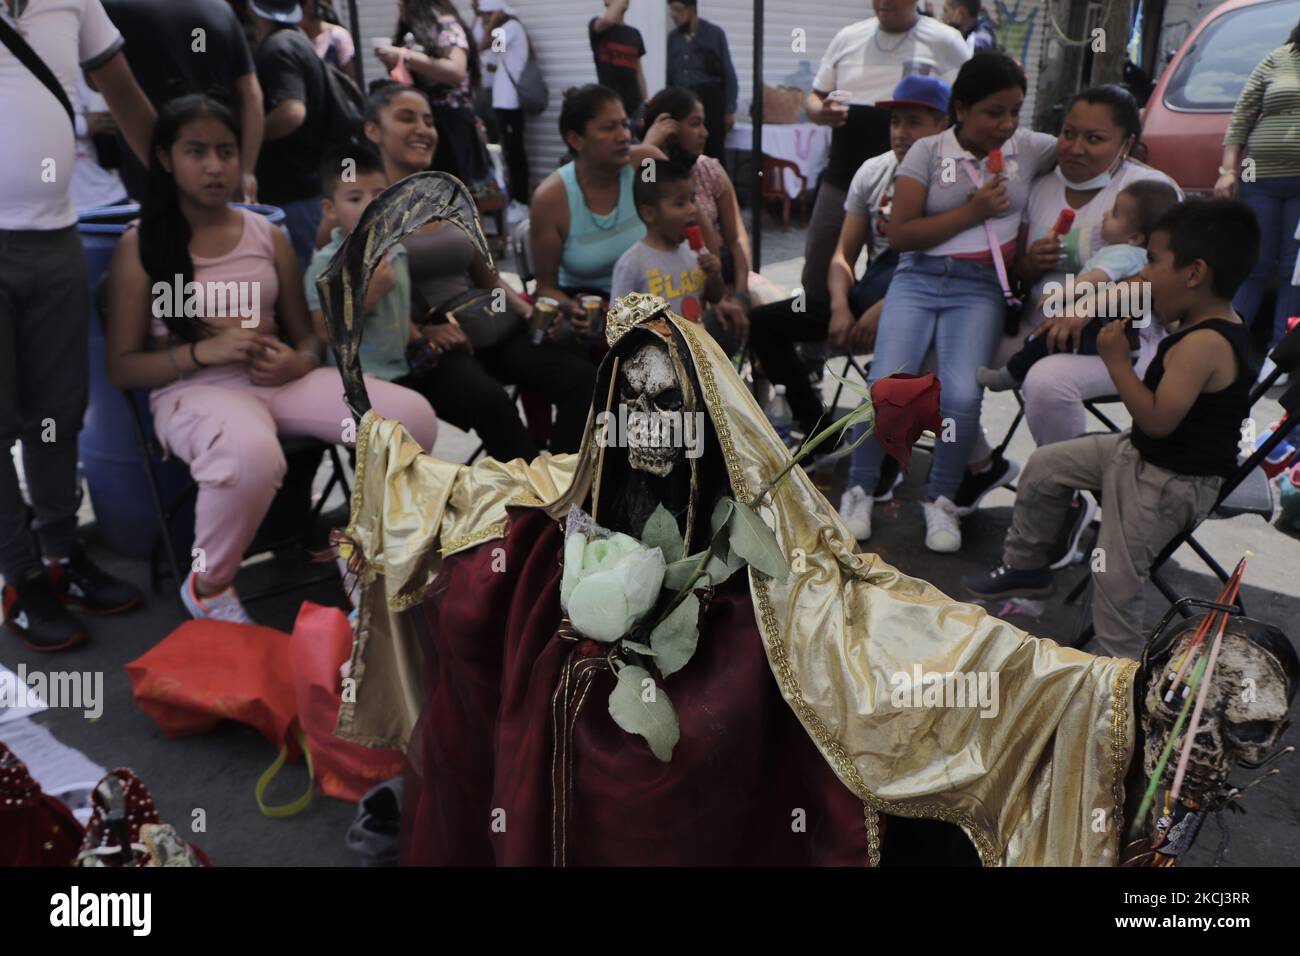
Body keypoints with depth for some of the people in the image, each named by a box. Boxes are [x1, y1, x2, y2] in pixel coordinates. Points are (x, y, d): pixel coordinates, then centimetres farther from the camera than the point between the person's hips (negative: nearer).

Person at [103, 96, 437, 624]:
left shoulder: (269, 235, 12)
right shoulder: (139, 245, 2)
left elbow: (306, 334, 15)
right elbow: (121, 367, 0)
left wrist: (298, 362, -10)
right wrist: (206, 351, -15)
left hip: (278, 380, 4)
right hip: (193, 389, -3)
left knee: (413, 417, -21)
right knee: (254, 454, -42)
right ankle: (207, 586, -10)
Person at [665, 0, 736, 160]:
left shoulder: (714, 33, 1)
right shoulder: (672, 38, 11)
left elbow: (728, 74, 1)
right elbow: (670, 76, 15)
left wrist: (729, 110, -4)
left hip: (709, 100, -4)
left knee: (712, 154, -6)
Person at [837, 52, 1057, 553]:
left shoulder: (1030, 149, 9)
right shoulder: (927, 151, 3)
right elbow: (899, 234, -3)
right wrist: (972, 212, -6)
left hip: (980, 289, 1)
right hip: (918, 279, 0)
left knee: (962, 394, -24)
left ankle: (941, 500, 1)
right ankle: (859, 489, 4)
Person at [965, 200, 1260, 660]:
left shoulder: (1204, 345, -31)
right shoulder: (1216, 324, -1)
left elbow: (1157, 419, -32)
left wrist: (1116, 360, -25)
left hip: (1166, 483, -10)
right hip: (1139, 452, 10)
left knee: (1116, 579, -3)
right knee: (1045, 466, 16)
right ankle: (1024, 566, 33)